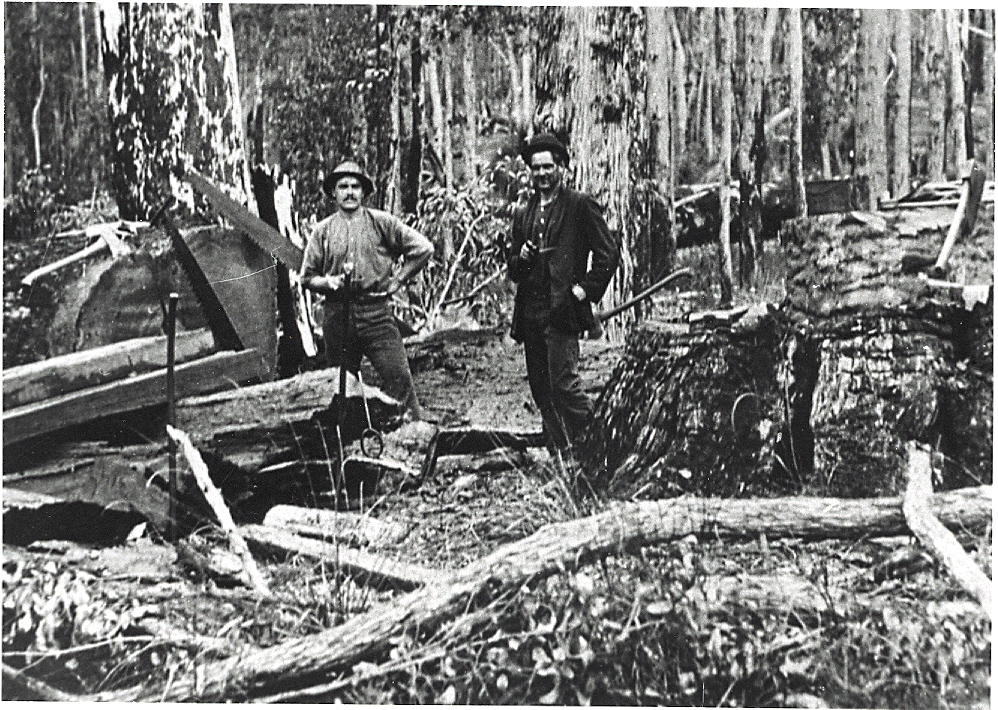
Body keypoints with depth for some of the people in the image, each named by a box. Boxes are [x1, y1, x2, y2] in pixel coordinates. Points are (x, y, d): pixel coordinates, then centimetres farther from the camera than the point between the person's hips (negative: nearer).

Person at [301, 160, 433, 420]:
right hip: (338, 314, 3)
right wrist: (327, 282, -7)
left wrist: (396, 281, 2)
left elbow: (422, 248, 4)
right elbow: (307, 276, 14)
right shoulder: (323, 230, 11)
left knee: (398, 376, -11)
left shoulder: (381, 222, 5)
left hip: (376, 312, -2)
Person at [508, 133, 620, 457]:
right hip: (530, 315, 7)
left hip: (562, 310, -7)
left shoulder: (580, 205, -1)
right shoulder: (523, 215, 18)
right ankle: (560, 455, 16)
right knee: (541, 390, 7)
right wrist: (520, 258, 1)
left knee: (563, 381, -14)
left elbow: (609, 254, -4)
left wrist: (586, 290, -10)